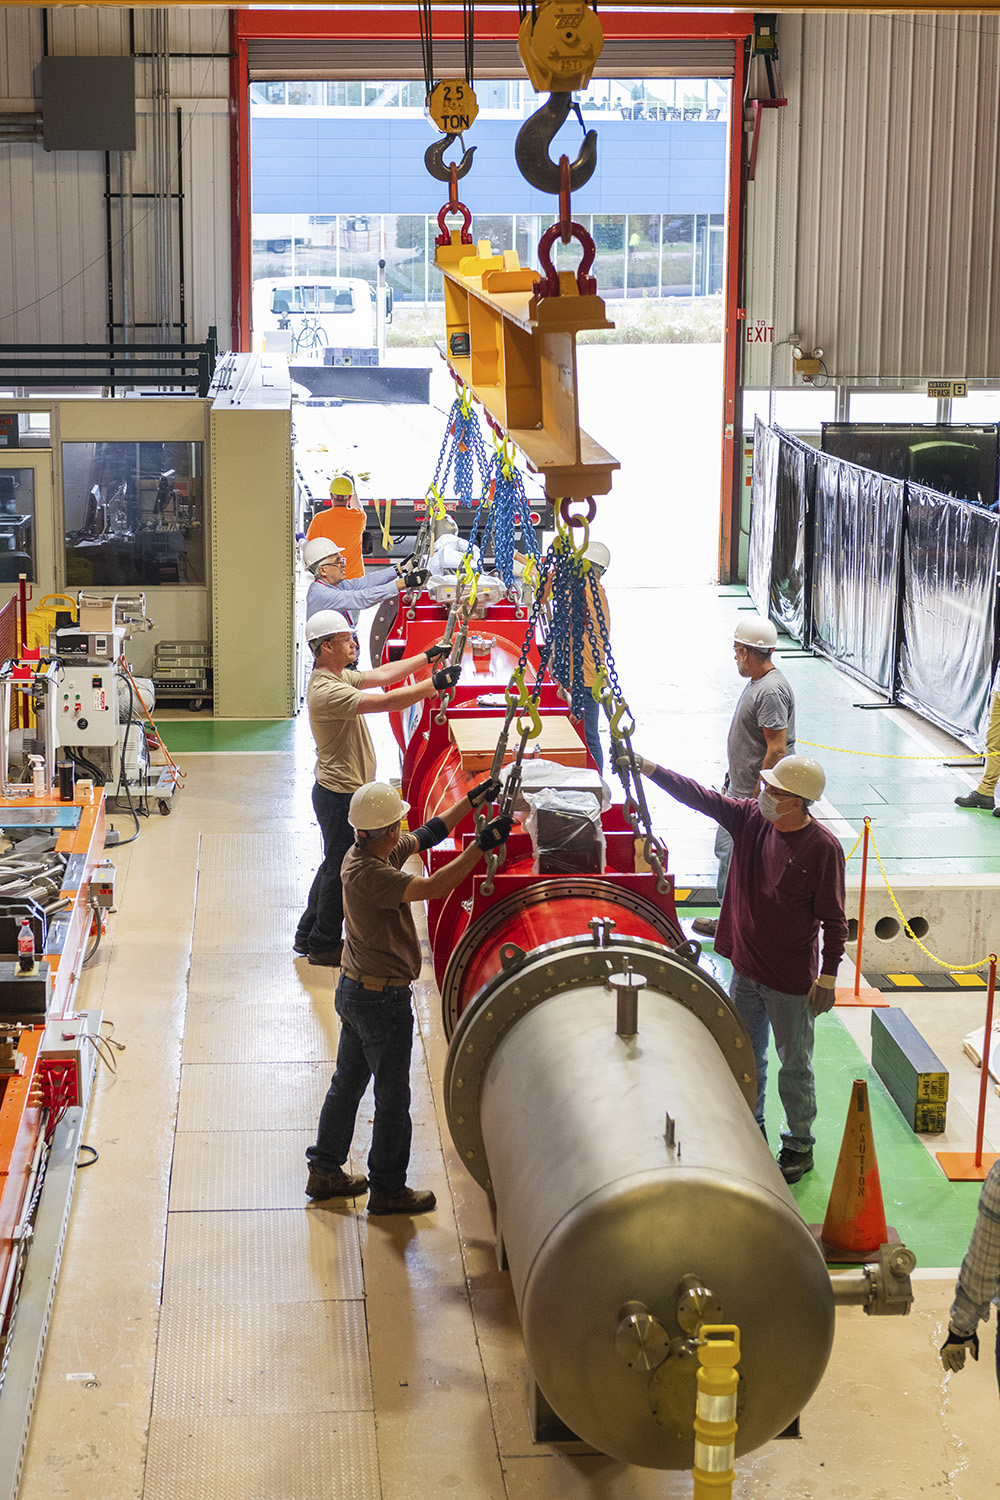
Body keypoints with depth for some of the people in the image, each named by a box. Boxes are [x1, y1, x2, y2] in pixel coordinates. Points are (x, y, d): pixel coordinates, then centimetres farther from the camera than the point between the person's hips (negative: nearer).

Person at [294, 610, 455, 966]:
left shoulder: (340, 677, 7)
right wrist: (435, 684, -29)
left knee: (335, 865, 21)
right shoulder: (326, 691, -26)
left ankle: (308, 935, 32)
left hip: (343, 792, 11)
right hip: (340, 793, -11)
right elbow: (386, 702, -32)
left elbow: (381, 675, 14)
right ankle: (323, 946, 16)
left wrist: (427, 657, 8)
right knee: (340, 869, 3)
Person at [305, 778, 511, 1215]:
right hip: (382, 999, -10)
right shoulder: (368, 872, -28)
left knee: (348, 1081, 21)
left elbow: (427, 834, 14)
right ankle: (387, 1189, 19)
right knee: (393, 1096, 6)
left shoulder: (376, 851, 1)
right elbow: (431, 888, -37)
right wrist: (480, 846, -37)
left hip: (354, 990, 10)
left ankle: (325, 1171, 32)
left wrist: (472, 801, 9)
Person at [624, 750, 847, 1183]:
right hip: (746, 968, 6)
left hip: (792, 981, -6)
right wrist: (648, 768, -15)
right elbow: (699, 797, -5)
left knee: (794, 1065, 8)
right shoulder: (750, 817, -4)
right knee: (745, 1055, 19)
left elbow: (834, 919, -14)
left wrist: (828, 976, -13)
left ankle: (799, 1146, 24)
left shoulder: (823, 848, -19)